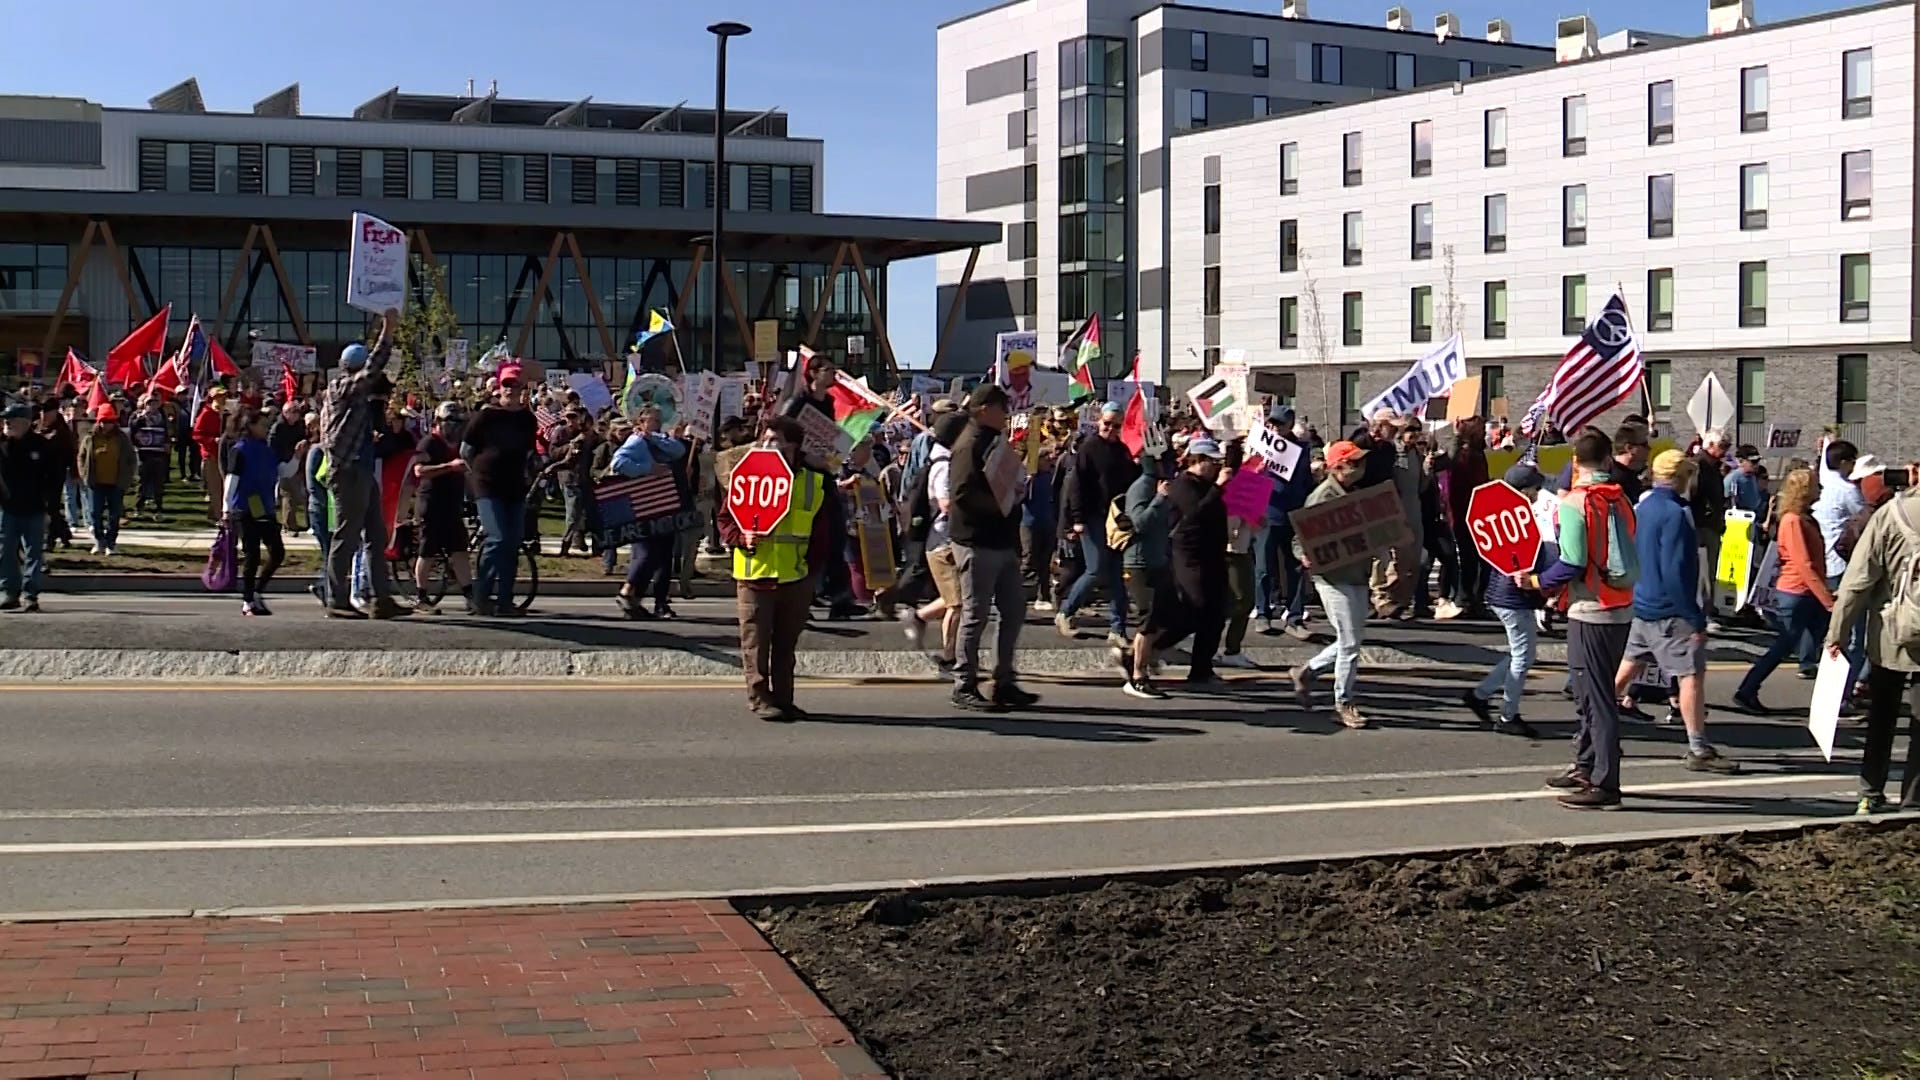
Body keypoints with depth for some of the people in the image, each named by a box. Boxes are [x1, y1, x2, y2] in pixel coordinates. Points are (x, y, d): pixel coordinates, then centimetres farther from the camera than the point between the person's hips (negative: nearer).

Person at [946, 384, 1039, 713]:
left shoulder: (994, 442, 17)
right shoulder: (970, 444, -12)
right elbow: (964, 494, -22)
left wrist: (1016, 494, 10)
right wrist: (1001, 503, -20)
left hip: (1002, 542, 10)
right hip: (977, 543, -10)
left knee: (1015, 612, 10)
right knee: (975, 615, -3)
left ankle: (1004, 682, 18)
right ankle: (964, 688, 5)